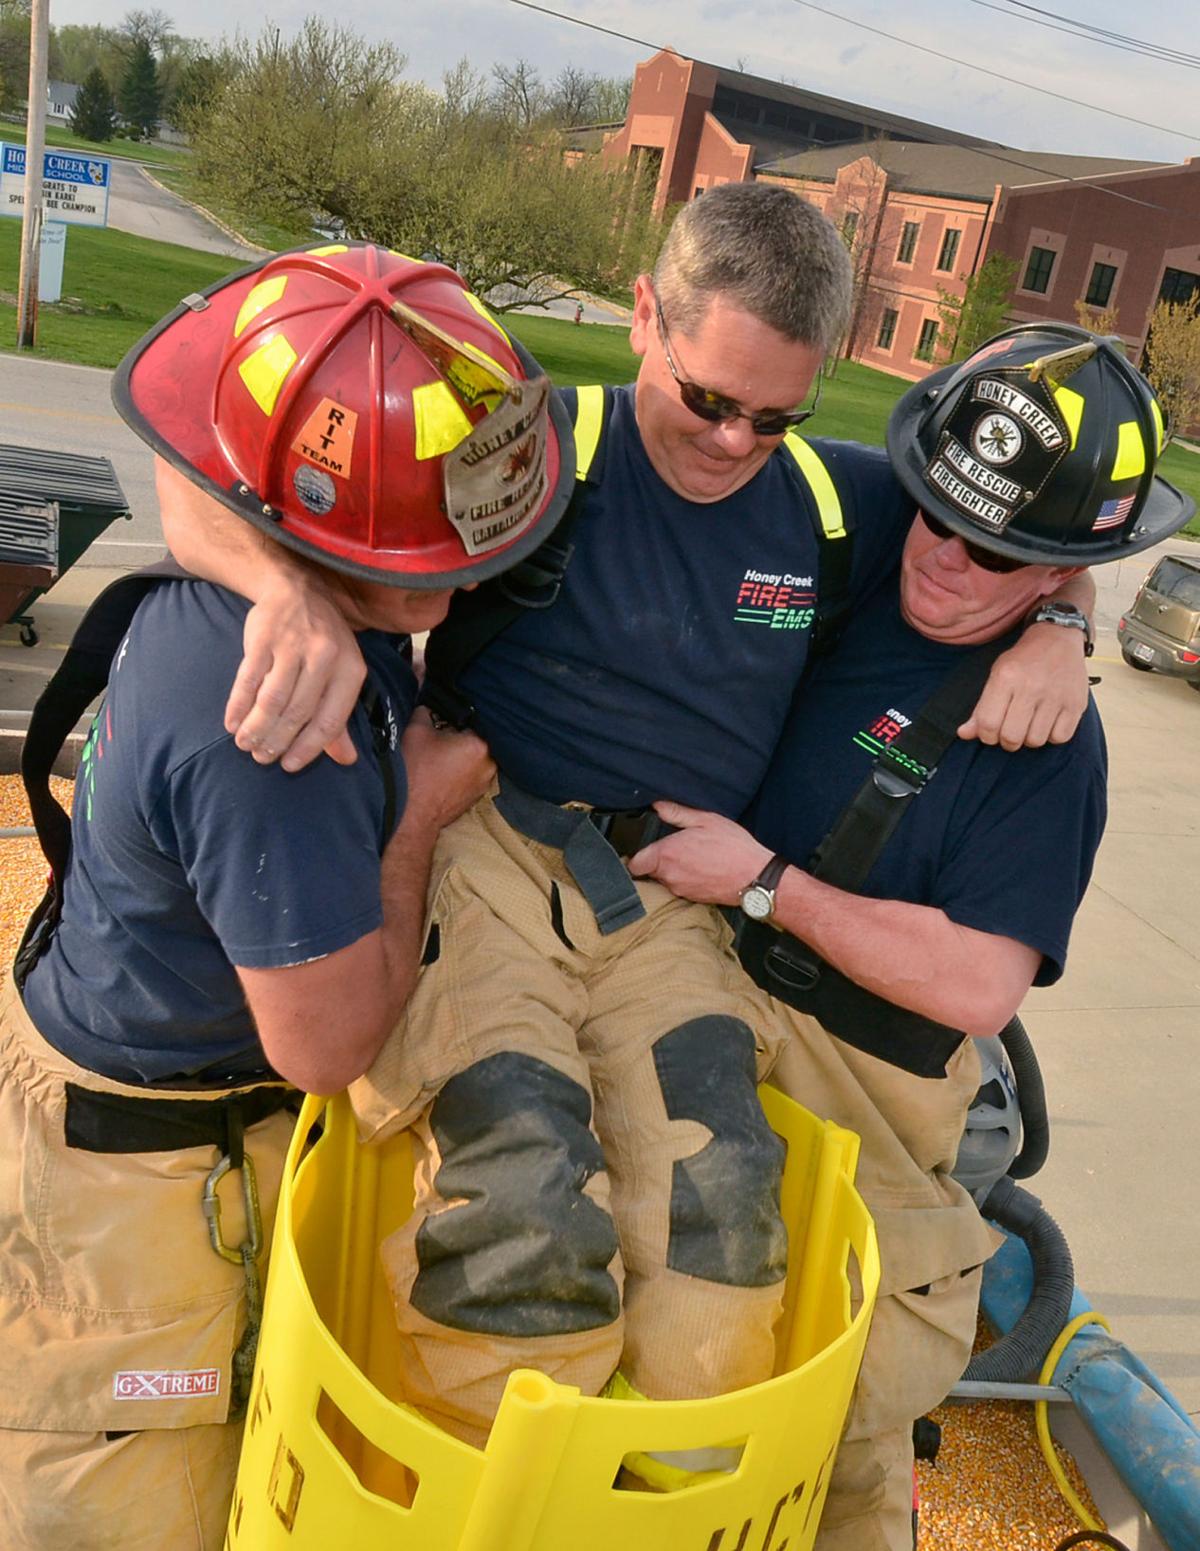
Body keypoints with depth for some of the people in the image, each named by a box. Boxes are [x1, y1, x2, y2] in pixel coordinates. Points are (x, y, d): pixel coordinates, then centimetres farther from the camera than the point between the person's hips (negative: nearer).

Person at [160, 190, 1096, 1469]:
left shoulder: (833, 504, 7)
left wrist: (1053, 628, 2)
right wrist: (299, 597, -36)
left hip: (668, 893, 4)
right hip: (485, 847, -3)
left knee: (716, 1194, -17)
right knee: (526, 1185, -23)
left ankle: (685, 1504, 10)